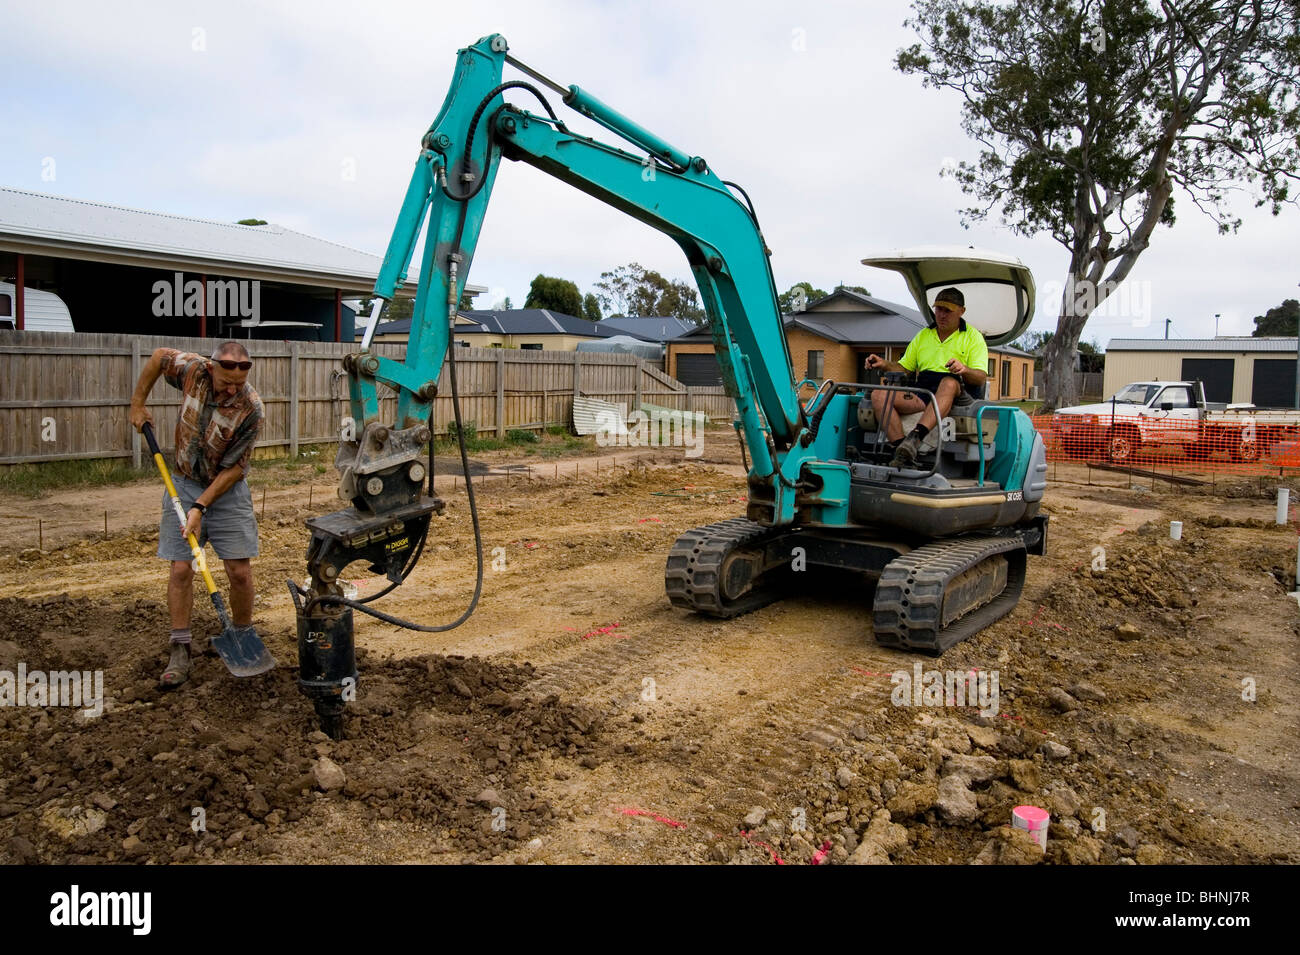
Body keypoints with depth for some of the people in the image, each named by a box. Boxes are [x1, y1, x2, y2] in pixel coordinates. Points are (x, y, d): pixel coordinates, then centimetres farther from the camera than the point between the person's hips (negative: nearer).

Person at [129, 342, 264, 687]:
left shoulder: (251, 409, -23)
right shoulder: (193, 370, -17)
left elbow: (234, 468, -18)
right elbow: (159, 356, 6)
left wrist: (201, 507, -22)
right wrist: (138, 404, 8)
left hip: (228, 490, -2)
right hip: (184, 484, 2)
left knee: (240, 572, -4)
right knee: (181, 570, -1)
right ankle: (180, 653, 8)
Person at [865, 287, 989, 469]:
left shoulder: (973, 337, 10)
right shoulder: (923, 335, 24)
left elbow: (981, 378, -2)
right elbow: (903, 368, 23)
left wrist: (964, 370, -25)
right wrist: (884, 365, 1)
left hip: (959, 394, -4)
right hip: (922, 393, 4)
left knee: (949, 382, -41)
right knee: (878, 395, -21)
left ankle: (916, 437, -58)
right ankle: (901, 449, -38)